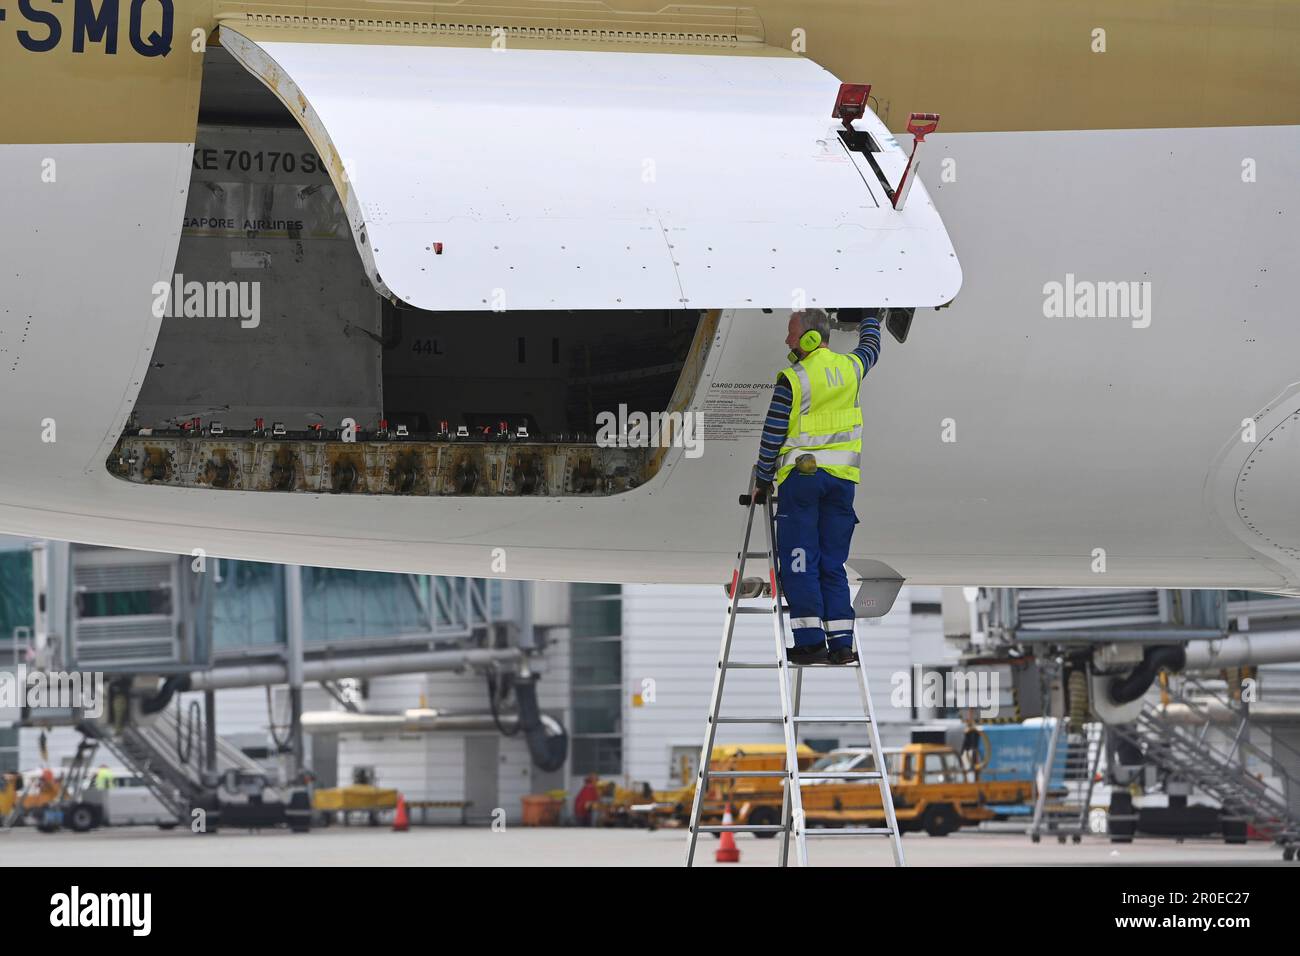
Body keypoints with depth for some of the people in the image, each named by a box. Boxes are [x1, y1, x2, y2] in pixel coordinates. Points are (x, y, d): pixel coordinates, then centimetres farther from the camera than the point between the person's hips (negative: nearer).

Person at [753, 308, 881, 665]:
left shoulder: (792, 379, -8)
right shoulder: (851, 367, 6)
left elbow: (772, 435, -5)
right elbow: (870, 347, 31)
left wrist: (763, 480, 6)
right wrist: (870, 317, 50)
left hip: (801, 475, -5)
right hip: (843, 476, 5)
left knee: (799, 562, -2)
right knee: (833, 564, 10)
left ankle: (811, 640, -9)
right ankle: (841, 643, 3)